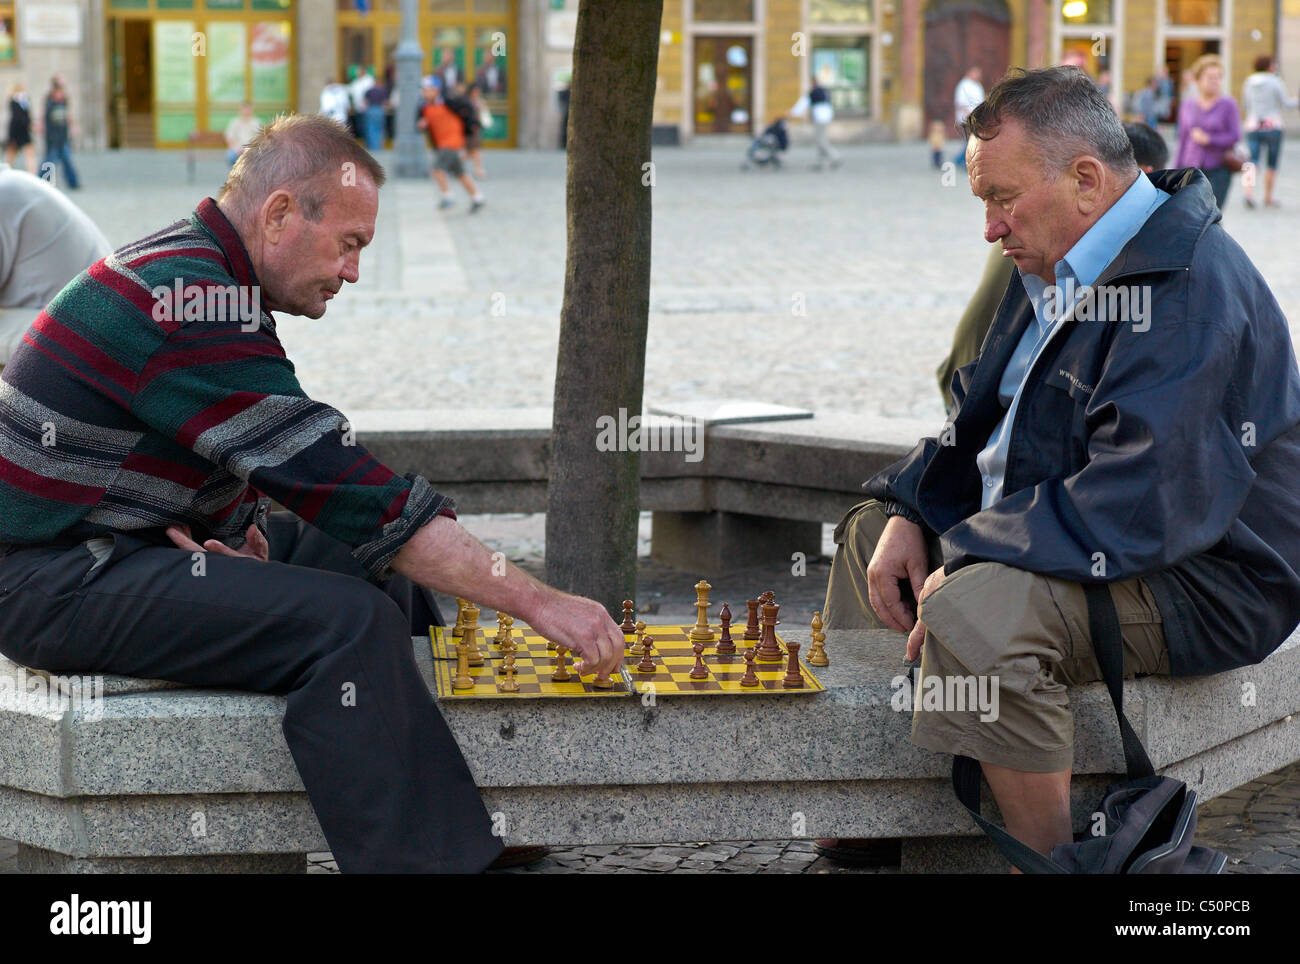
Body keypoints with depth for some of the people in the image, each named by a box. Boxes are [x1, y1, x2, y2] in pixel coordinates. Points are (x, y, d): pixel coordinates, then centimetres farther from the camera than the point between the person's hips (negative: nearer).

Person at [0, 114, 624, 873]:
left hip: (109, 548, 11)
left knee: (393, 571, 9)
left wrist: (237, 530, -8)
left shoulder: (195, 274, 10)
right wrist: (537, 603, -24)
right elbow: (345, 487, -26)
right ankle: (424, 859, -25)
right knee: (349, 621, -27)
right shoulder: (193, 301, -23)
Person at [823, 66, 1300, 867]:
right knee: (870, 529, 20)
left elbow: (1135, 510, -33)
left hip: (1203, 583, -11)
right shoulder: (1058, 265, 8)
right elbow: (981, 419, 19)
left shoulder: (1188, 290, -26)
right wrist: (909, 513, 1)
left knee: (974, 607, -36)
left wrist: (961, 559, -24)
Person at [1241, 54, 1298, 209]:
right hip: (1272, 126, -3)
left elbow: (1245, 104, 16)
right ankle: (1268, 199, 14)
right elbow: (1286, 103, -6)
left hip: (1253, 127, 3)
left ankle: (1249, 193, -27)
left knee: (1253, 163, -3)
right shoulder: (1275, 82, -6)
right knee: (1272, 164, 9)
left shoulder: (1248, 83, 7)